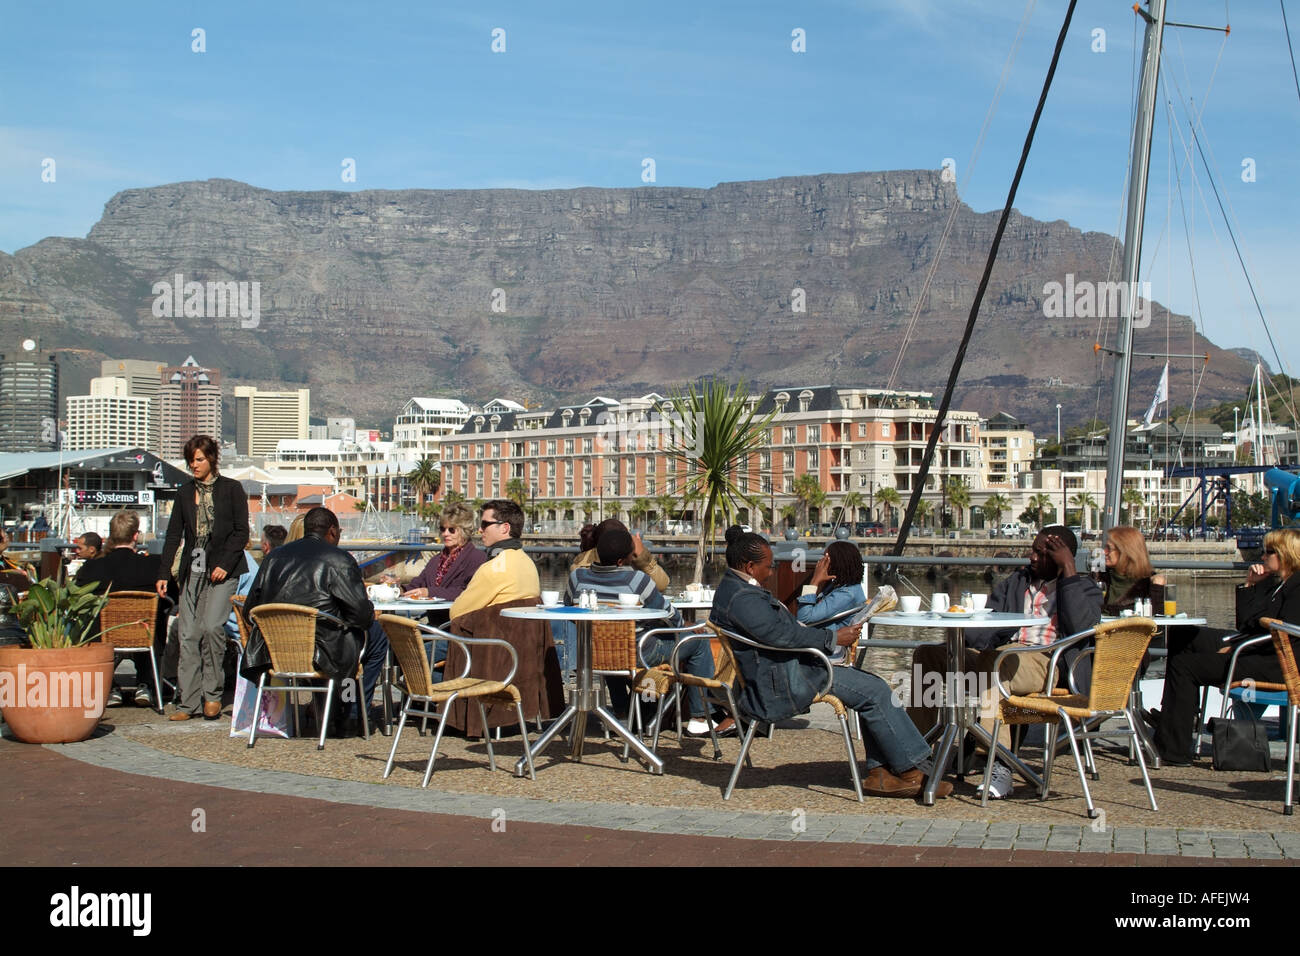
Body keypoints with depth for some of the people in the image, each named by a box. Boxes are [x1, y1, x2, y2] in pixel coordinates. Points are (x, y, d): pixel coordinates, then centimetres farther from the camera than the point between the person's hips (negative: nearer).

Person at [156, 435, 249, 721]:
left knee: (211, 626, -19)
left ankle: (212, 693, -4)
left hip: (223, 569, -4)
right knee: (188, 634, -1)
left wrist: (225, 565, -11)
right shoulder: (185, 492, 13)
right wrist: (163, 573, 7)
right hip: (193, 570, 4)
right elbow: (174, 534, 14)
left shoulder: (231, 489, 2)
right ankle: (189, 702, 3)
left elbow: (241, 532, -1)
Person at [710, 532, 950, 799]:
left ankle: (879, 772, 4)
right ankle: (913, 770, -1)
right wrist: (833, 639, -17)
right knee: (874, 692, -11)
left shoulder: (735, 588, 16)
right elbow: (782, 634, -26)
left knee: (872, 684, 8)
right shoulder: (741, 598, -20)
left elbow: (785, 627, 22)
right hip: (778, 687, -12)